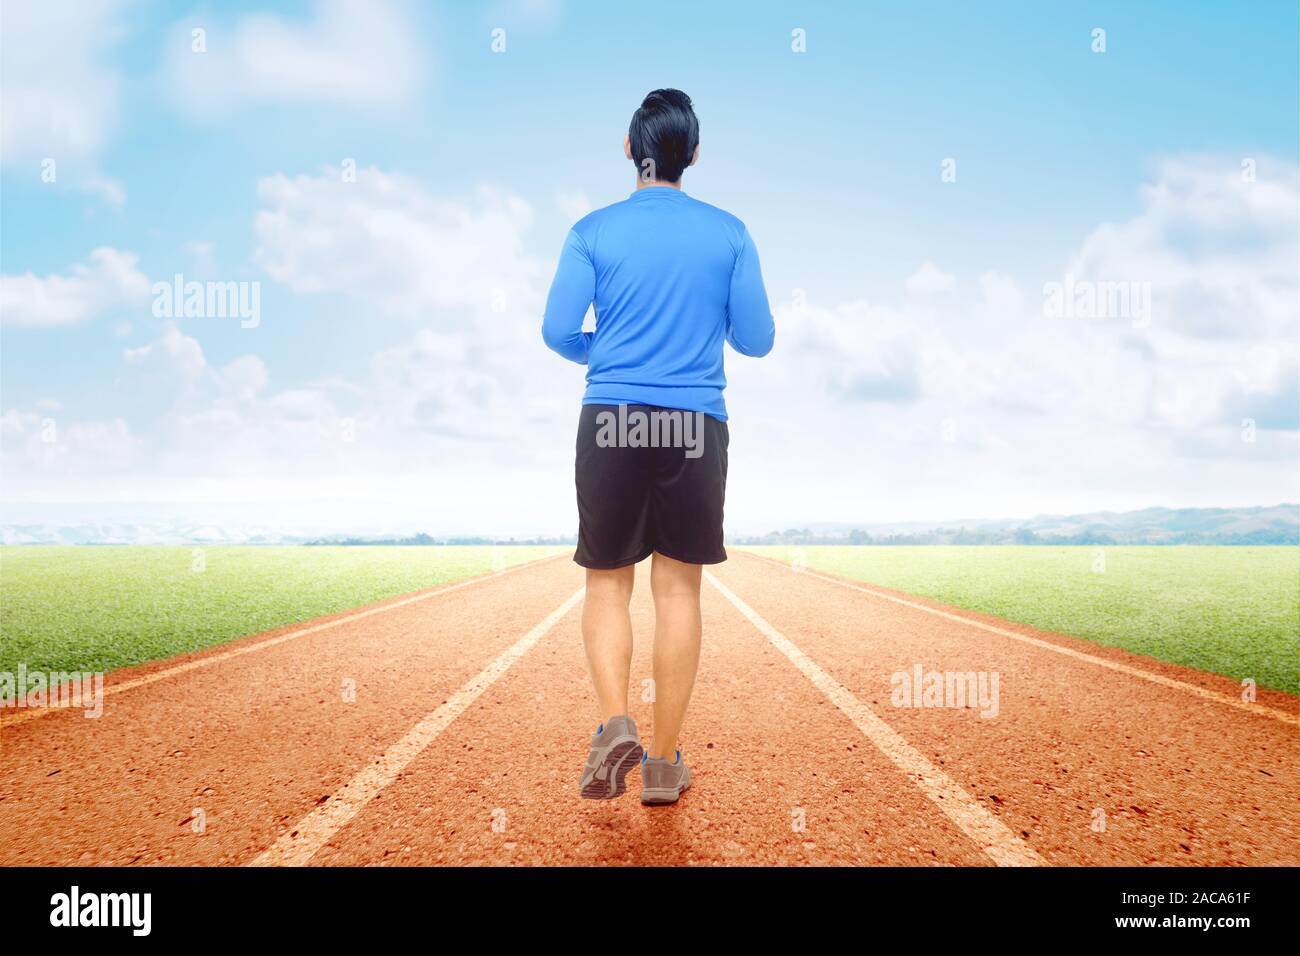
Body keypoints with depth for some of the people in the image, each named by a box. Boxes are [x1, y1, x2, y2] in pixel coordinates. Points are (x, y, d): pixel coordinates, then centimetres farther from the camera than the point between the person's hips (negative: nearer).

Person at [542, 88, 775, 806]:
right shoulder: (729, 234, 4)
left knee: (607, 583, 11)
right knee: (678, 590, 7)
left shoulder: (593, 232, 1)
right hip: (696, 425, 1)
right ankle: (664, 763, 14)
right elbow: (756, 340, 5)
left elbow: (559, 332, -2)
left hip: (611, 423, 0)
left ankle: (615, 727, -8)